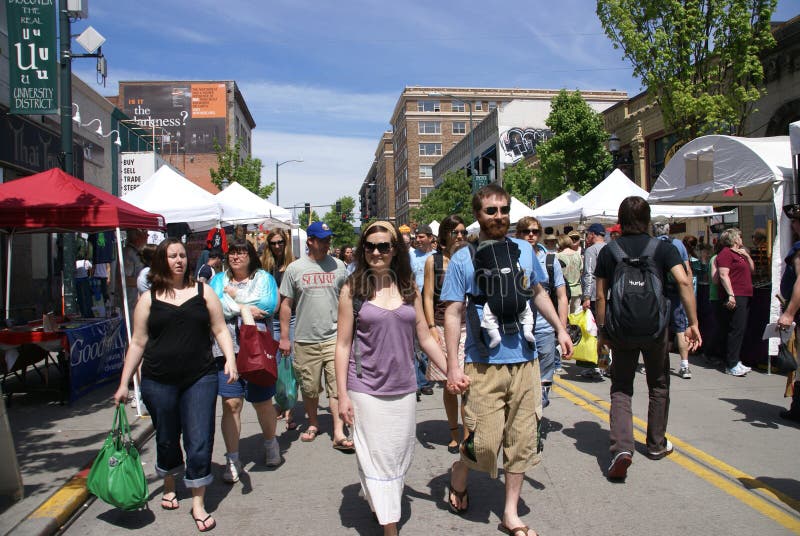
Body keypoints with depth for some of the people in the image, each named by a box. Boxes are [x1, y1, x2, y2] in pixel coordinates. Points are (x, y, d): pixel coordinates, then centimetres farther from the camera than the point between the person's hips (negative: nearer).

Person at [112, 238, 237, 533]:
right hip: (159, 381, 1)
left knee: (199, 441, -2)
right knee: (167, 439, 16)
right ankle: (169, 486, 43)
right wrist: (124, 384, 6)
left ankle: (198, 503, 13)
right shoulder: (149, 299, 4)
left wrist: (230, 358, -10)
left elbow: (220, 329, 5)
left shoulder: (203, 291, 4)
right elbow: (138, 343, 7)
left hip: (200, 379, -1)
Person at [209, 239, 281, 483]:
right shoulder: (219, 280, 13)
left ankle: (270, 443, 33)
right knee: (231, 404, -3)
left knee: (263, 403, 7)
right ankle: (232, 460, 9)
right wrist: (244, 308, -11)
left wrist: (235, 296, -6)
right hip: (227, 350, 1)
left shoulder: (263, 278, 9)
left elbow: (270, 304, -10)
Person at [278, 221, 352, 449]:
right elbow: (286, 304, 4)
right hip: (305, 340, 0)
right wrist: (284, 337, 1)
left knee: (337, 385, -5)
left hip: (334, 337, 0)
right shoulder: (295, 268, 1)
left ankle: (339, 433, 0)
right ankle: (313, 423, 34)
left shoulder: (338, 266, 5)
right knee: (309, 387, 13)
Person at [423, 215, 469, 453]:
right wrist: (431, 328, -6)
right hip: (442, 326, 0)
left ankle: (467, 435, 1)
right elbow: (428, 297, 2)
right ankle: (454, 433, 23)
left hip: (468, 326, 0)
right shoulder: (433, 261, 4)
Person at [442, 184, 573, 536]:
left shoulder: (525, 250, 6)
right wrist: (453, 366, -12)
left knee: (522, 441, 10)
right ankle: (458, 474, 32)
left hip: (525, 362, 4)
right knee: (485, 442, -2)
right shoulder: (463, 259, -6)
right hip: (484, 365, -4)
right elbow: (453, 314, -7)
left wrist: (560, 329, 16)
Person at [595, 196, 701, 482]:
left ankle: (621, 447, -12)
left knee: (620, 389, 6)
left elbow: (600, 295, 1)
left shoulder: (608, 252, 1)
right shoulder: (663, 248, -2)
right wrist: (693, 323, -10)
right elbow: (683, 281, -14)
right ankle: (656, 445, 31)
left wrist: (602, 330, 10)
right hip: (655, 328, 0)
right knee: (659, 386, 19)